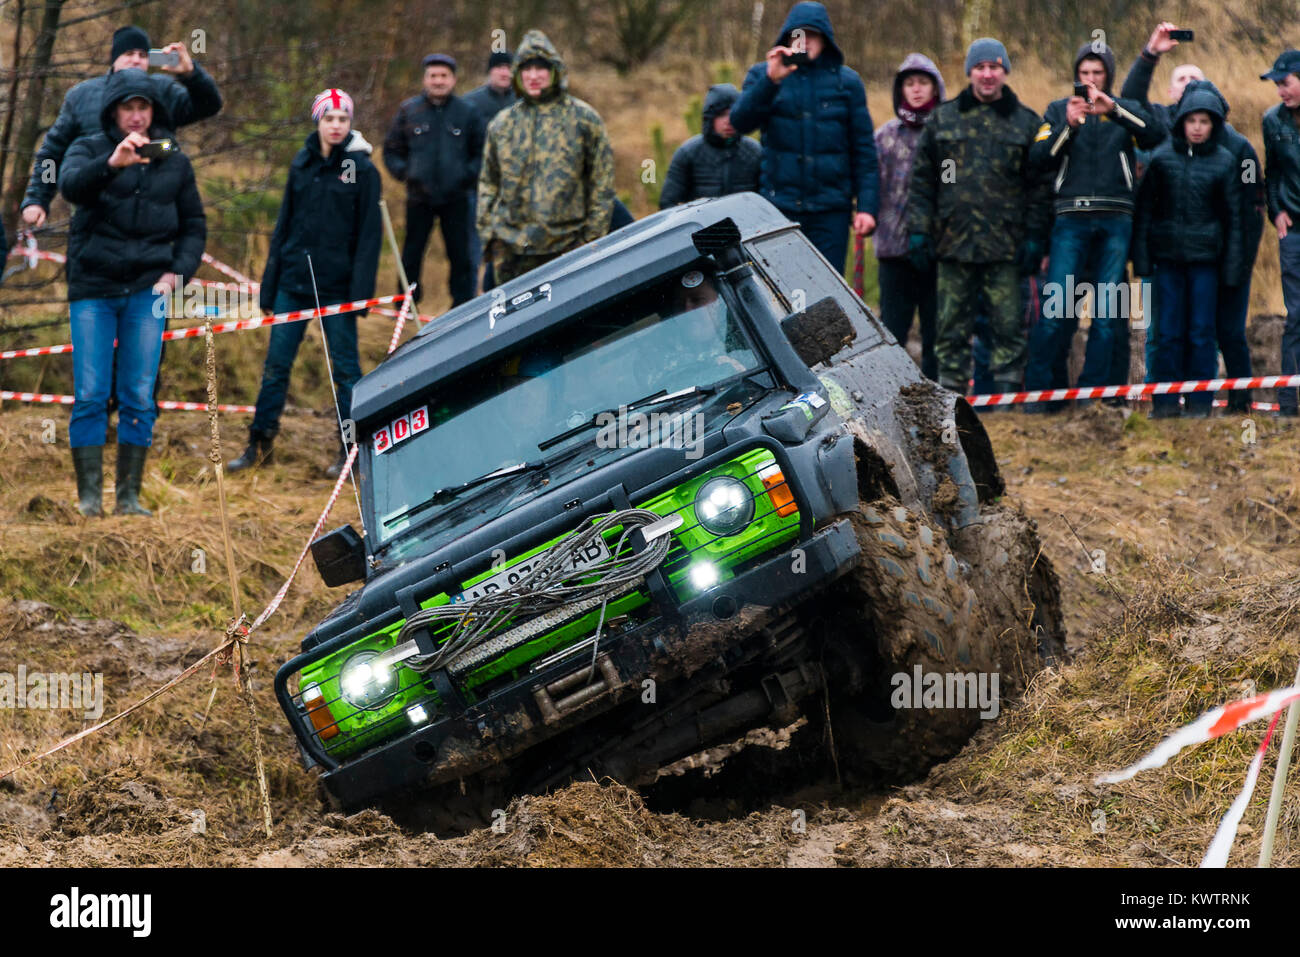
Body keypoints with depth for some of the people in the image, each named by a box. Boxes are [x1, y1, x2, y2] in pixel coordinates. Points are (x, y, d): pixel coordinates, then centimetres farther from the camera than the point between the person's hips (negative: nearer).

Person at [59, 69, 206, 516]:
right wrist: (111, 164, -40)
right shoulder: (89, 149, 1)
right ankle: (89, 493, 0)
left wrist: (177, 271, 0)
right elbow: (71, 186, -22)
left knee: (139, 397, 0)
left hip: (147, 291, 2)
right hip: (93, 288, -2)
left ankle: (130, 495, 5)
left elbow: (194, 224, 17)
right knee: (90, 395, -5)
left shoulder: (174, 161, 9)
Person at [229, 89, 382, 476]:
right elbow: (284, 224, 12)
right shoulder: (301, 164, 7)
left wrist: (361, 291, -12)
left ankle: (351, 448, 12)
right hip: (294, 281, 4)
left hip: (337, 284, -4)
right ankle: (260, 442, 15)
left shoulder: (362, 169, -4)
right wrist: (269, 285, 9)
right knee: (276, 364, 6)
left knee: (345, 367, 3)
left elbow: (369, 234, -5)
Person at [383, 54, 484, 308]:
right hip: (419, 198, 1)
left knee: (460, 256, 2)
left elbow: (480, 153, 11)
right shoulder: (408, 111, 5)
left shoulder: (468, 113, 4)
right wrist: (403, 172, -4)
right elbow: (391, 150, 13)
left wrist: (469, 175, -5)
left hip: (456, 199, -1)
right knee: (411, 255, 5)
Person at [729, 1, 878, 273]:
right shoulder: (762, 75, 8)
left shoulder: (846, 81, 9)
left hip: (830, 209, 0)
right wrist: (770, 80, -24)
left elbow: (864, 150, 8)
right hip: (779, 207, 0)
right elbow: (740, 122, -9)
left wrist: (867, 206, -1)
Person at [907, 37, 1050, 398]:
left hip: (1006, 246, -1)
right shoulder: (943, 119, 11)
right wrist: (918, 230, 3)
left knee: (1008, 324, -2)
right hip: (954, 242, 1)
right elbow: (923, 179, 11)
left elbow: (1040, 187, 7)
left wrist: (1034, 238, -1)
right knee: (952, 325, 4)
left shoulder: (1026, 122, 8)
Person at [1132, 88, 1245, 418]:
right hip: (1168, 254, 1)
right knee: (1169, 330, 3)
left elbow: (1233, 214, 5)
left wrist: (1233, 263, 1)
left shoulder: (1224, 161, 3)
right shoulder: (1162, 157, 4)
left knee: (1202, 330, 2)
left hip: (1205, 256, -1)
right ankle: (1165, 400, 8)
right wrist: (1141, 256, 1)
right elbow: (1145, 208, 7)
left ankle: (1200, 400, 8)